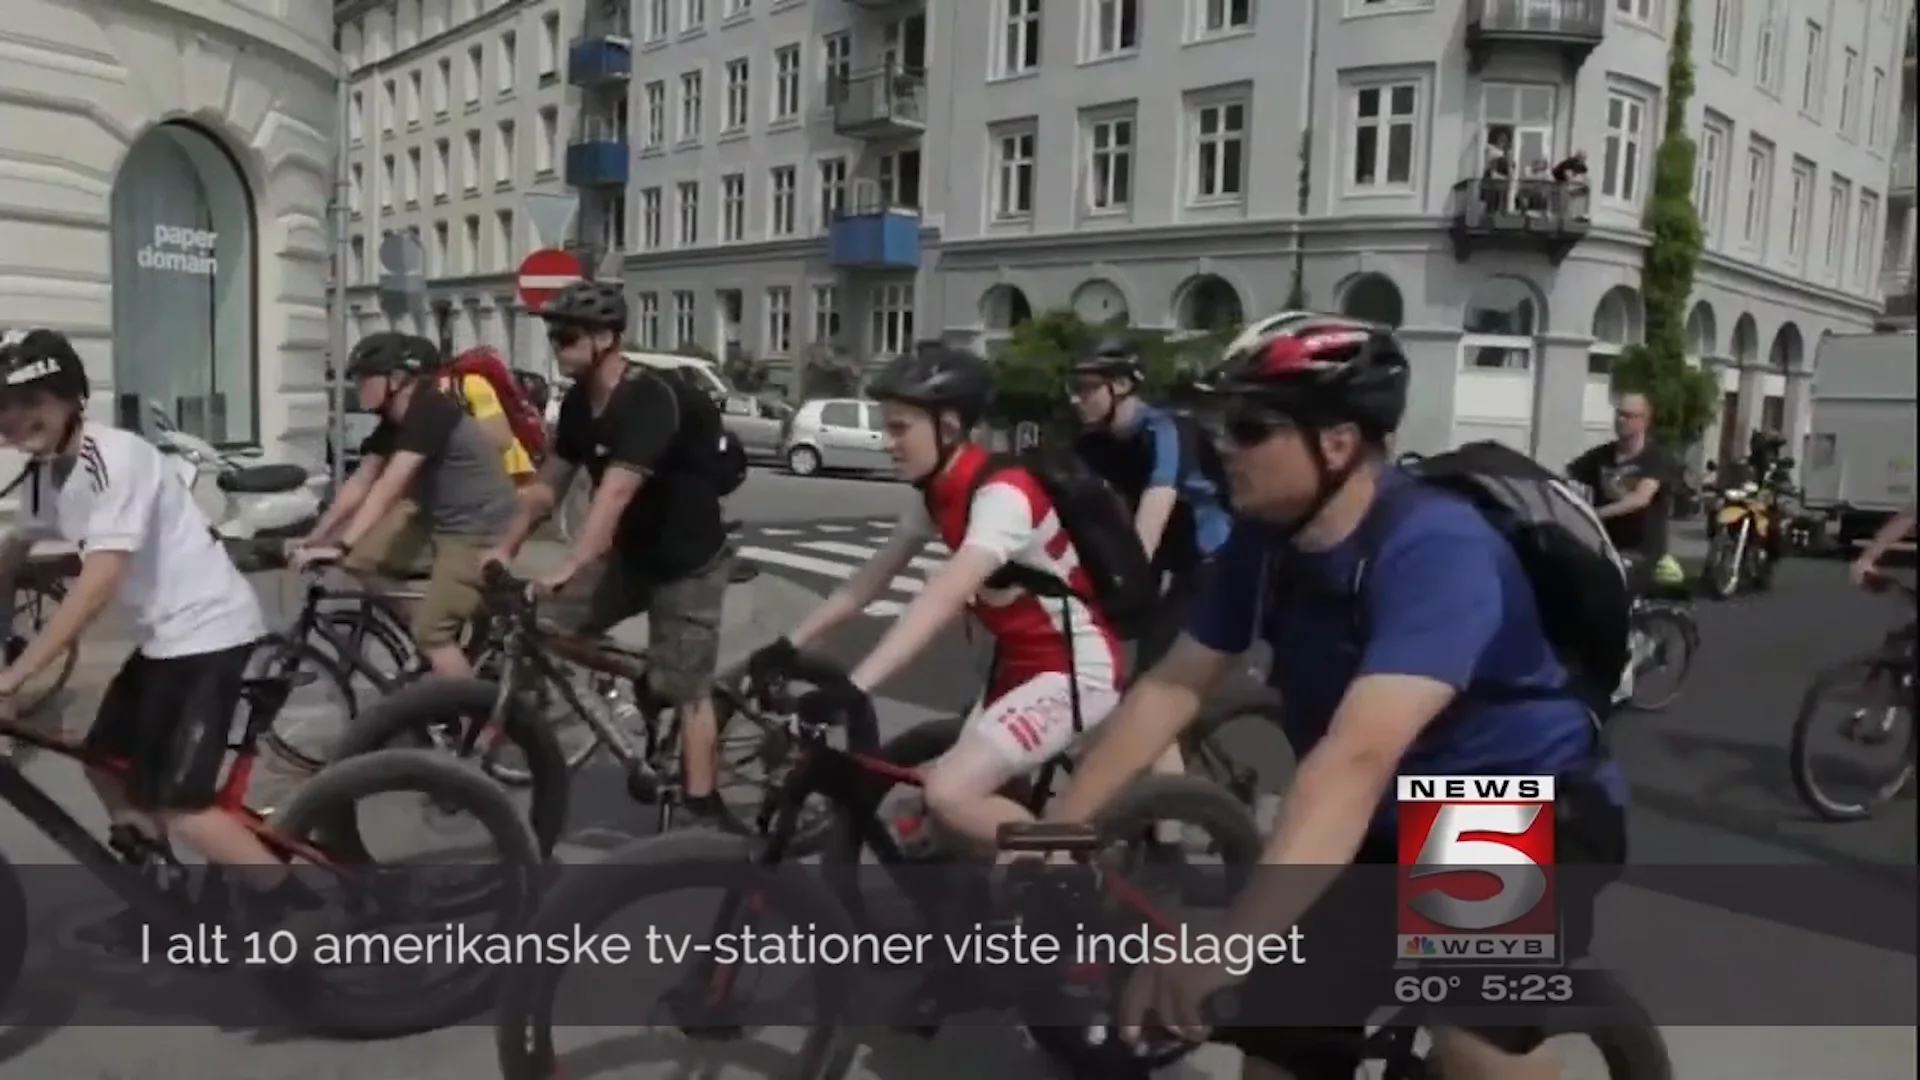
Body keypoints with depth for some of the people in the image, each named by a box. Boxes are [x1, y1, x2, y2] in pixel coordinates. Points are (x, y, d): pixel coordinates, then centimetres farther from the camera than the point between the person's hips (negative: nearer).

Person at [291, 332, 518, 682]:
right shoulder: (393, 422, 6)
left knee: (431, 631, -12)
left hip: (479, 529, -9)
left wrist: (341, 546, -36)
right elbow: (359, 485, 6)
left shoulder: (431, 412, -23)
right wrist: (314, 537, 0)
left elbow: (388, 488, -31)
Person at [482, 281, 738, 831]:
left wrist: (567, 569, -44)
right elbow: (548, 484, 8)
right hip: (630, 553, 8)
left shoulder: (650, 401, -27)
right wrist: (506, 546, 0)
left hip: (689, 562, -8)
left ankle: (704, 805, 6)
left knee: (687, 689, -5)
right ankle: (648, 683, 16)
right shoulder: (578, 403, -1)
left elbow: (615, 494, -37)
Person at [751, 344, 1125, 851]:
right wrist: (789, 645, 2)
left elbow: (944, 597, -37)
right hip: (1021, 663, 9)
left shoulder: (1003, 493, -25)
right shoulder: (936, 495, 4)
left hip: (1076, 670, -9)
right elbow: (871, 579, 7)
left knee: (949, 794, -21)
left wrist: (854, 687, -44)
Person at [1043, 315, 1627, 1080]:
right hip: (1397, 823, 6)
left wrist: (1225, 946, -53)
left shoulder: (1436, 548, -31)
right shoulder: (1263, 542, -10)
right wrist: (1055, 828, -10)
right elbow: (1171, 687, -4)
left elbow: (1356, 759, -44)